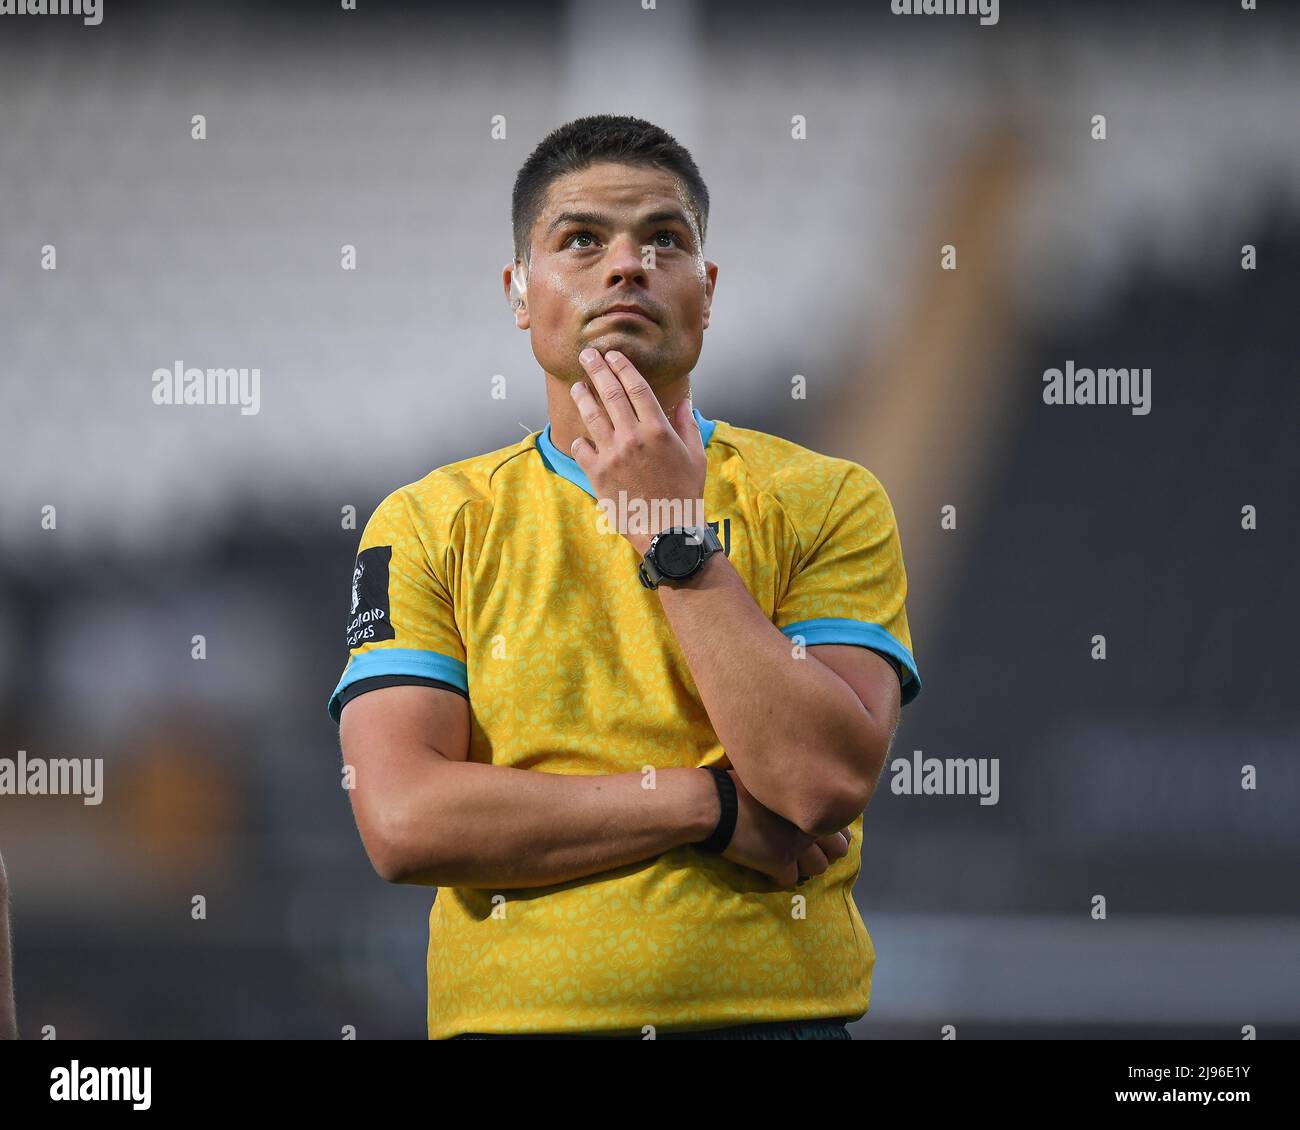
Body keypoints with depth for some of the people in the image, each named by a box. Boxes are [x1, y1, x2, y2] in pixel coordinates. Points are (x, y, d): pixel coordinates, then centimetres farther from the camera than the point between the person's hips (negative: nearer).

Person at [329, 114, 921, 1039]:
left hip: (776, 1010, 0)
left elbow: (826, 785, -9)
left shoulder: (828, 502, 6)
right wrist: (713, 805, -8)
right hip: (518, 1014, 0)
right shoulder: (428, 524, 7)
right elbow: (403, 821, -7)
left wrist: (676, 538, -9)